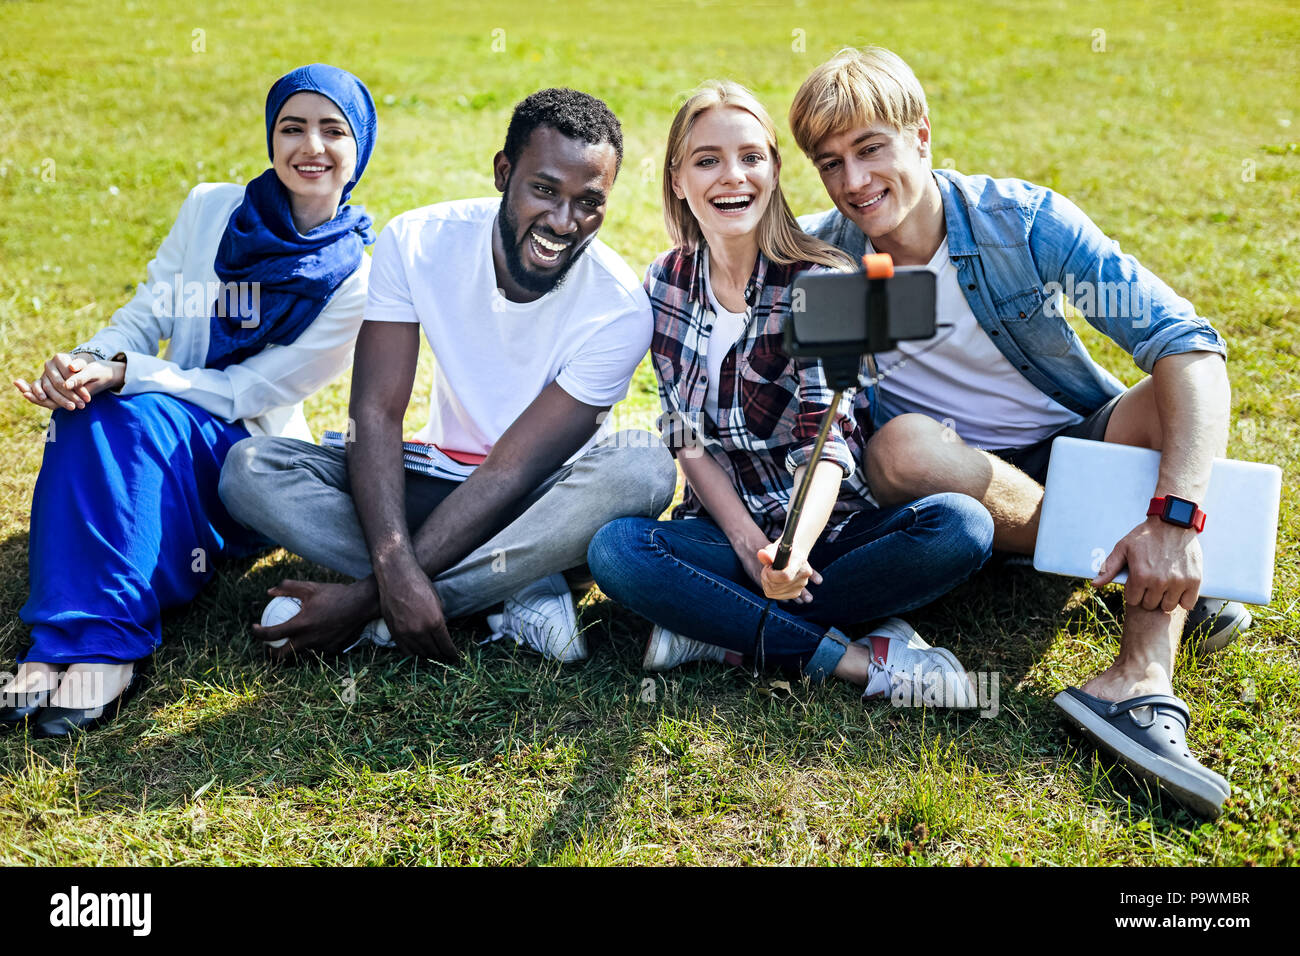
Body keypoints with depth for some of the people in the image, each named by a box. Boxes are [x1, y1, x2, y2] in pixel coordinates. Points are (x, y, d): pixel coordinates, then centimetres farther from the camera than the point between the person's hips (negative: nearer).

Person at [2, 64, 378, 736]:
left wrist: (120, 374, -24)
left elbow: (243, 391, -13)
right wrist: (87, 361, -19)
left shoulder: (357, 278, -8)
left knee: (141, 416, -33)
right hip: (156, 450, 4)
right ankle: (61, 651, -35)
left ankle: (102, 644, -36)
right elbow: (143, 316, 3)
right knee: (87, 412, -30)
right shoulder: (210, 208, 4)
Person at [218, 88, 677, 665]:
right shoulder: (418, 242, -14)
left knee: (643, 468, -35)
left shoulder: (619, 309, -22)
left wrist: (367, 596, -29)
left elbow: (510, 475, -25)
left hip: (545, 505, -2)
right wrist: (395, 572, -37)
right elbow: (375, 413, -20)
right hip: (441, 479, 2)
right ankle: (523, 592, -26)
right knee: (250, 469, -20)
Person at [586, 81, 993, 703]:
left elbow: (825, 439, -20)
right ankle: (854, 659, -25)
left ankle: (722, 631, -23)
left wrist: (796, 550, -40)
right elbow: (687, 436, 1)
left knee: (962, 526, -29)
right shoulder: (666, 284, 1)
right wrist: (745, 538, -16)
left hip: (831, 524, -1)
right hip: (726, 523, 2)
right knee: (613, 549, -28)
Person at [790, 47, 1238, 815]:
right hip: (965, 483, 0)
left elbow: (1188, 343, -24)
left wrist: (1174, 516, -38)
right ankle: (1165, 591, -21)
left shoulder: (1024, 220, -17)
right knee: (901, 447, -33)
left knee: (1174, 388, -28)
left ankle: (1144, 675, -41)